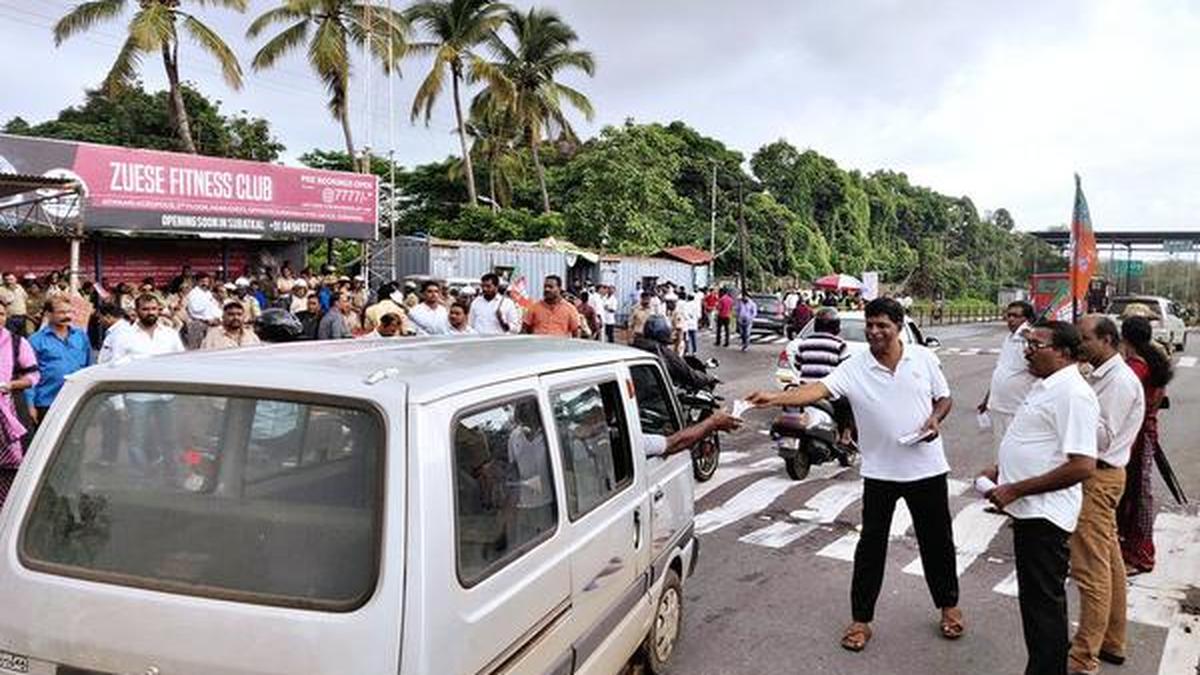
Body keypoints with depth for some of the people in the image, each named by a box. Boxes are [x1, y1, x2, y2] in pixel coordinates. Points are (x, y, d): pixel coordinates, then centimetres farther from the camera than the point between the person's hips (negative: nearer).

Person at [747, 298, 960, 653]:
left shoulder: (923, 358, -3)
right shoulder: (855, 367, -9)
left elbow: (944, 398, 9)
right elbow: (818, 389, -23)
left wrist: (935, 419, -13)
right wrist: (776, 397, -39)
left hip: (927, 467, 1)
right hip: (880, 471, -1)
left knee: (937, 540, 15)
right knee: (871, 544, 4)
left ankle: (949, 605, 37)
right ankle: (861, 619, 16)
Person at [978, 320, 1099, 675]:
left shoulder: (1073, 394, -20)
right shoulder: (1045, 386, 12)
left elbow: (1082, 466, -26)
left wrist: (1016, 489, -22)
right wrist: (1001, 471, 13)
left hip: (1045, 514, -10)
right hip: (1030, 511, 10)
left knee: (1043, 602, 1)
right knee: (1038, 598, 21)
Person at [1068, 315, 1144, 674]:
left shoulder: (1120, 381, -18)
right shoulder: (1101, 375, 11)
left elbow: (1102, 437, -21)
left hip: (1098, 478, -10)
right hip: (1096, 474, 10)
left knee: (1092, 567, -5)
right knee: (1109, 560, 18)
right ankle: (1111, 642, 32)